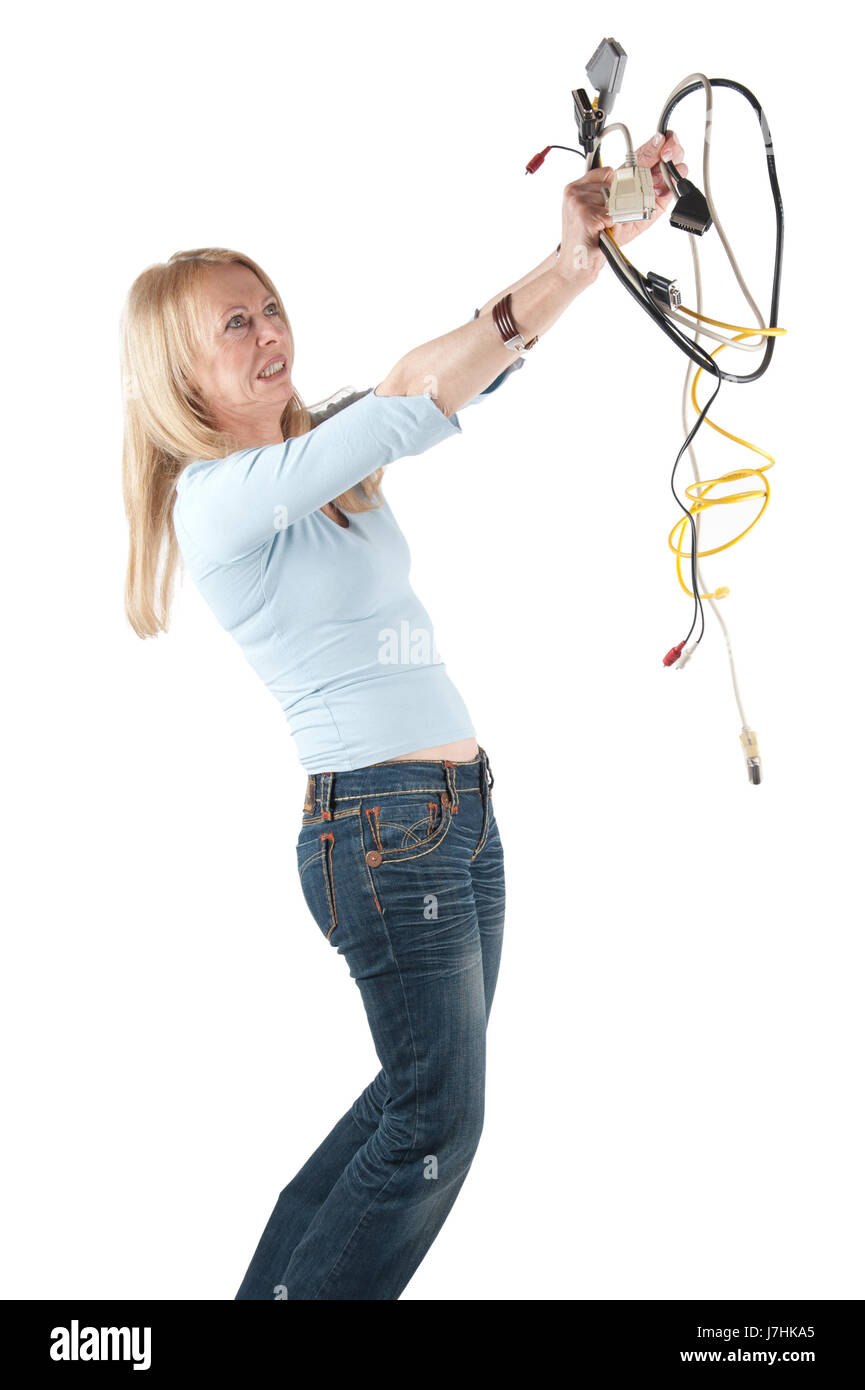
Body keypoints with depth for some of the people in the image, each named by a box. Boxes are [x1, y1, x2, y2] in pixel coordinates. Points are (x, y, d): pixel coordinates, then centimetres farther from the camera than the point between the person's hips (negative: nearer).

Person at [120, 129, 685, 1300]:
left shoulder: (322, 446, 11)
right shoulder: (220, 499, -15)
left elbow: (471, 369, 3)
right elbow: (409, 404, -26)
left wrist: (594, 245, -11)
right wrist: (566, 273, -26)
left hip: (460, 811, 9)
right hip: (382, 828, -9)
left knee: (424, 1095, 17)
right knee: (438, 1126, -1)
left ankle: (270, 1286, 30)